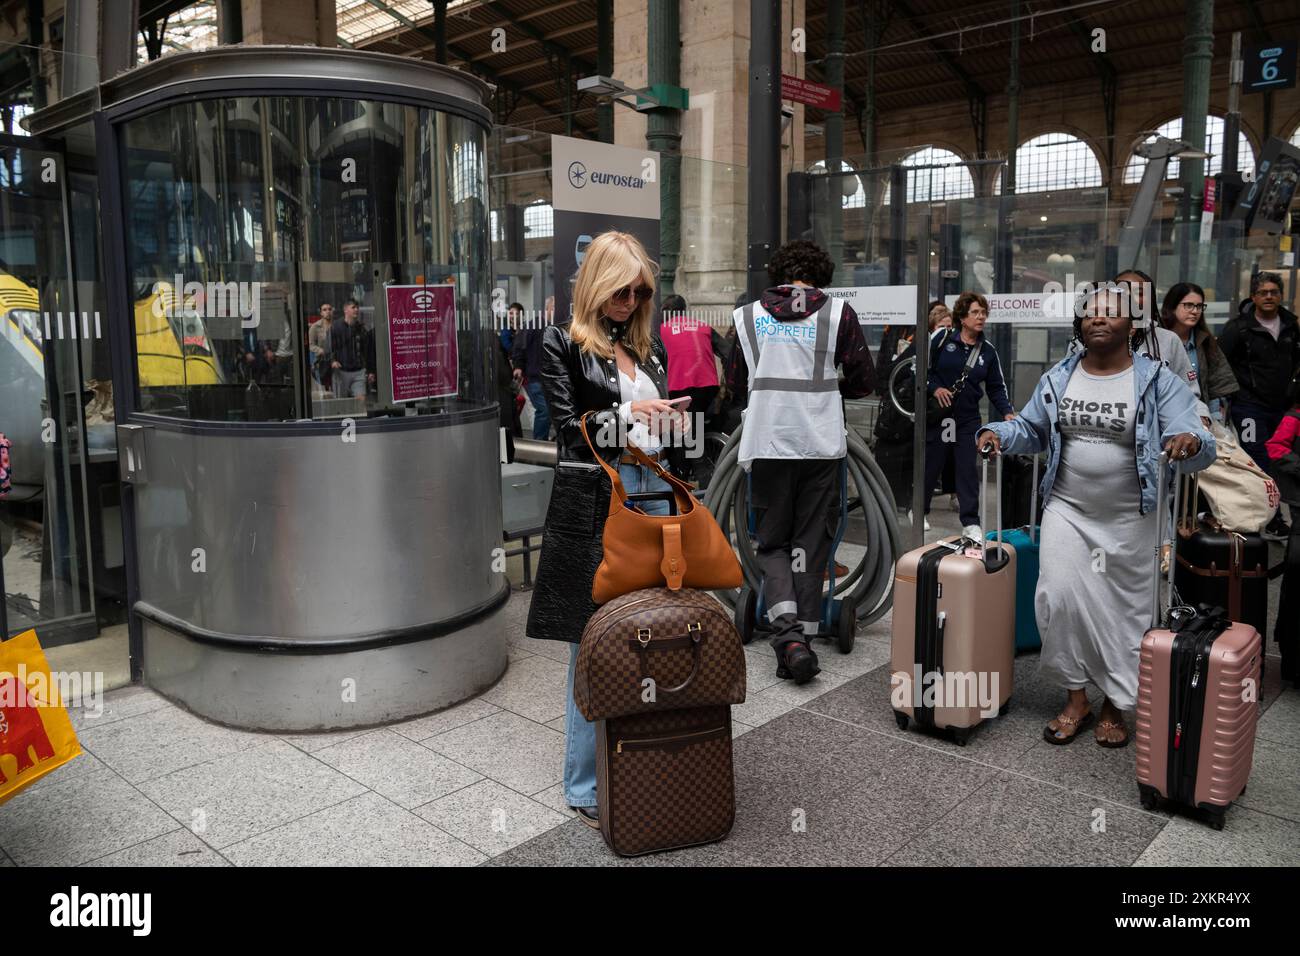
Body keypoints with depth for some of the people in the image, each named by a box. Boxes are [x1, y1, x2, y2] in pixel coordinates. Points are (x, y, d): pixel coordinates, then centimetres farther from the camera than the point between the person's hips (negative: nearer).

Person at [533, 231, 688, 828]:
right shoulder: (562, 343, 1)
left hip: (653, 489, 6)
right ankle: (586, 786, 7)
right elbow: (569, 426, -7)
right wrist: (625, 415, -19)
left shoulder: (650, 345, 18)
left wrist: (673, 421, 5)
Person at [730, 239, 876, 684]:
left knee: (772, 542, 10)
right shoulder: (837, 312, 3)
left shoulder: (748, 315, 8)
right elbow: (863, 380, 4)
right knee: (810, 542, 11)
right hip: (820, 443, 0)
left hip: (766, 443, 1)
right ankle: (803, 636, 13)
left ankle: (786, 630, -10)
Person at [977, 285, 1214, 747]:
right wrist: (997, 433, -7)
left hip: (1130, 519, -2)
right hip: (1067, 510, 2)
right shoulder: (1058, 377, 3)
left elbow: (1198, 447, -11)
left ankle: (1115, 706, 26)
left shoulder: (1159, 381, -6)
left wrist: (1190, 442, -35)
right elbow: (1030, 429, 13)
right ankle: (1076, 698, 15)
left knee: (1124, 610, 7)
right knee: (1060, 597, -4)